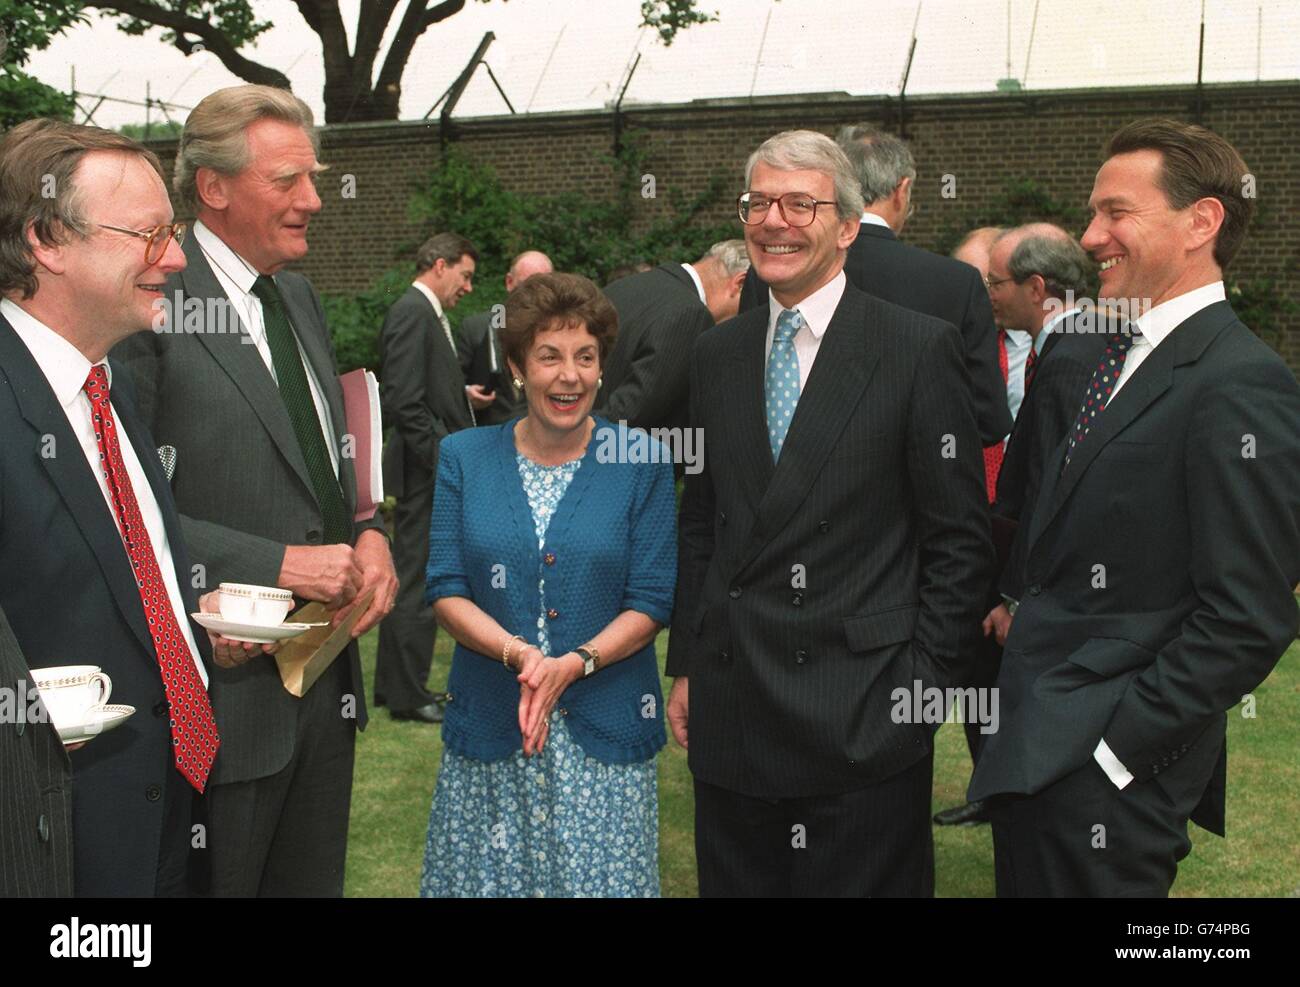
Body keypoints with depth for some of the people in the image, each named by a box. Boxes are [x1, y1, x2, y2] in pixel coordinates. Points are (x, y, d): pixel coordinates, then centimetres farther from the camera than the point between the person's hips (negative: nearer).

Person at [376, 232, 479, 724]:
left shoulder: (426, 314, 17)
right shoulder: (412, 313, -14)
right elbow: (403, 401, -22)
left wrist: (461, 394, 11)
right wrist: (447, 456, -20)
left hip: (433, 468, 11)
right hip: (425, 470, -11)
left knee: (408, 580, 16)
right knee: (418, 583, -2)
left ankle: (393, 685, 26)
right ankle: (408, 694, 7)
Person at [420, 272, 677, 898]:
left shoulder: (640, 462, -1)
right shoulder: (463, 457, 4)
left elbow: (652, 601, -3)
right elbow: (444, 588, 0)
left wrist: (573, 664, -18)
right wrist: (517, 653, -17)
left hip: (604, 729, -1)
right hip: (487, 727, 1)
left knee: (601, 877, 3)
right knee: (484, 877, 8)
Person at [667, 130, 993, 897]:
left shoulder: (920, 349, -6)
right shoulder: (718, 354, 9)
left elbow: (960, 539, -5)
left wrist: (925, 686, -8)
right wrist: (688, 666, 10)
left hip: (864, 720, -4)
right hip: (730, 713, 5)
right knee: (736, 883, 13)